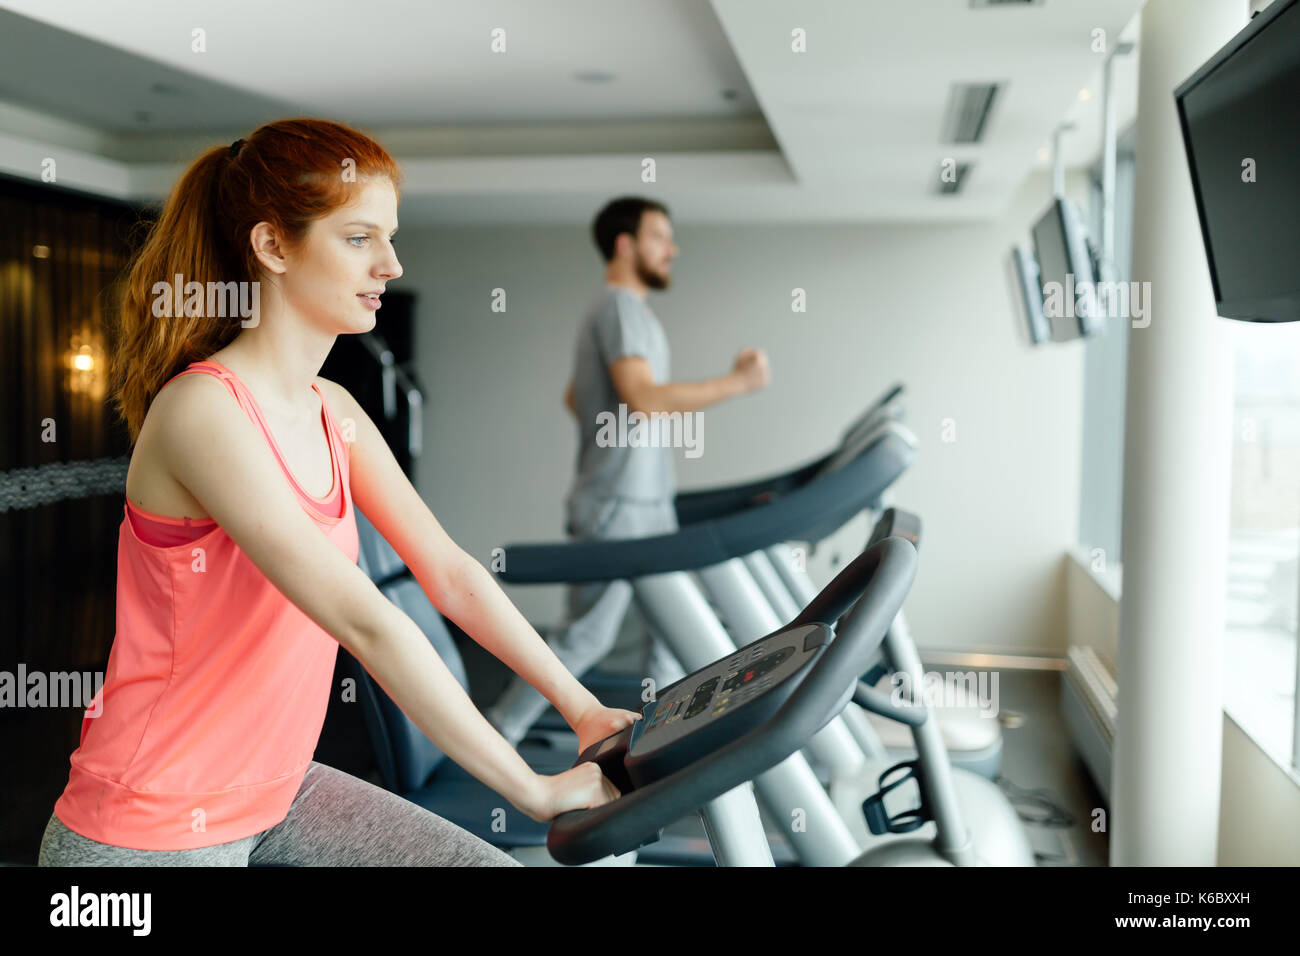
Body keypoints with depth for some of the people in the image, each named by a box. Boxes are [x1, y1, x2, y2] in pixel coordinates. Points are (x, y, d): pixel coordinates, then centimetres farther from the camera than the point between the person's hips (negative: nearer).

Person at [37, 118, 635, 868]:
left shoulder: (334, 411, 4)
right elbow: (366, 624, -28)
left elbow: (451, 575, 3)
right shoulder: (204, 410, -23)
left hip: (274, 792, 8)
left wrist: (582, 708, -4)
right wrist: (536, 792, -26)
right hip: (149, 832, -7)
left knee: (491, 867, 2)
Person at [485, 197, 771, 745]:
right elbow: (643, 399, -27)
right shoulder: (621, 308, -13)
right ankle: (496, 735, 8)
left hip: (649, 508, 10)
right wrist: (737, 382, -23)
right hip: (619, 510, -10)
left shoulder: (621, 310, 19)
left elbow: (574, 395, 25)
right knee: (587, 637, -3)